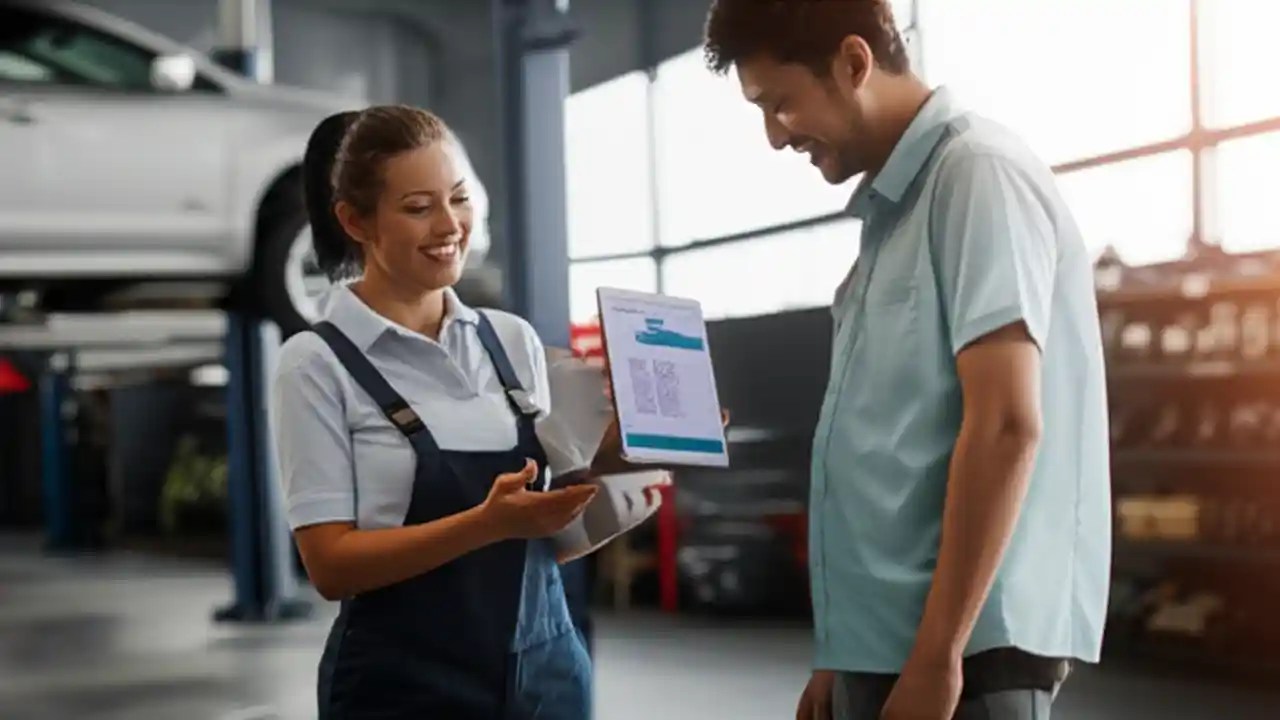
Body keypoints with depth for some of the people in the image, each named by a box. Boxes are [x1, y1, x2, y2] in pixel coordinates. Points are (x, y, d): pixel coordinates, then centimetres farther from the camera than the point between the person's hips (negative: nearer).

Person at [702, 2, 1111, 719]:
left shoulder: (977, 176, -10)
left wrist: (937, 656, -20)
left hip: (964, 641, -8)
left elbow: (1006, 426, -19)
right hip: (883, 640, 9)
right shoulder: (893, 204, 16)